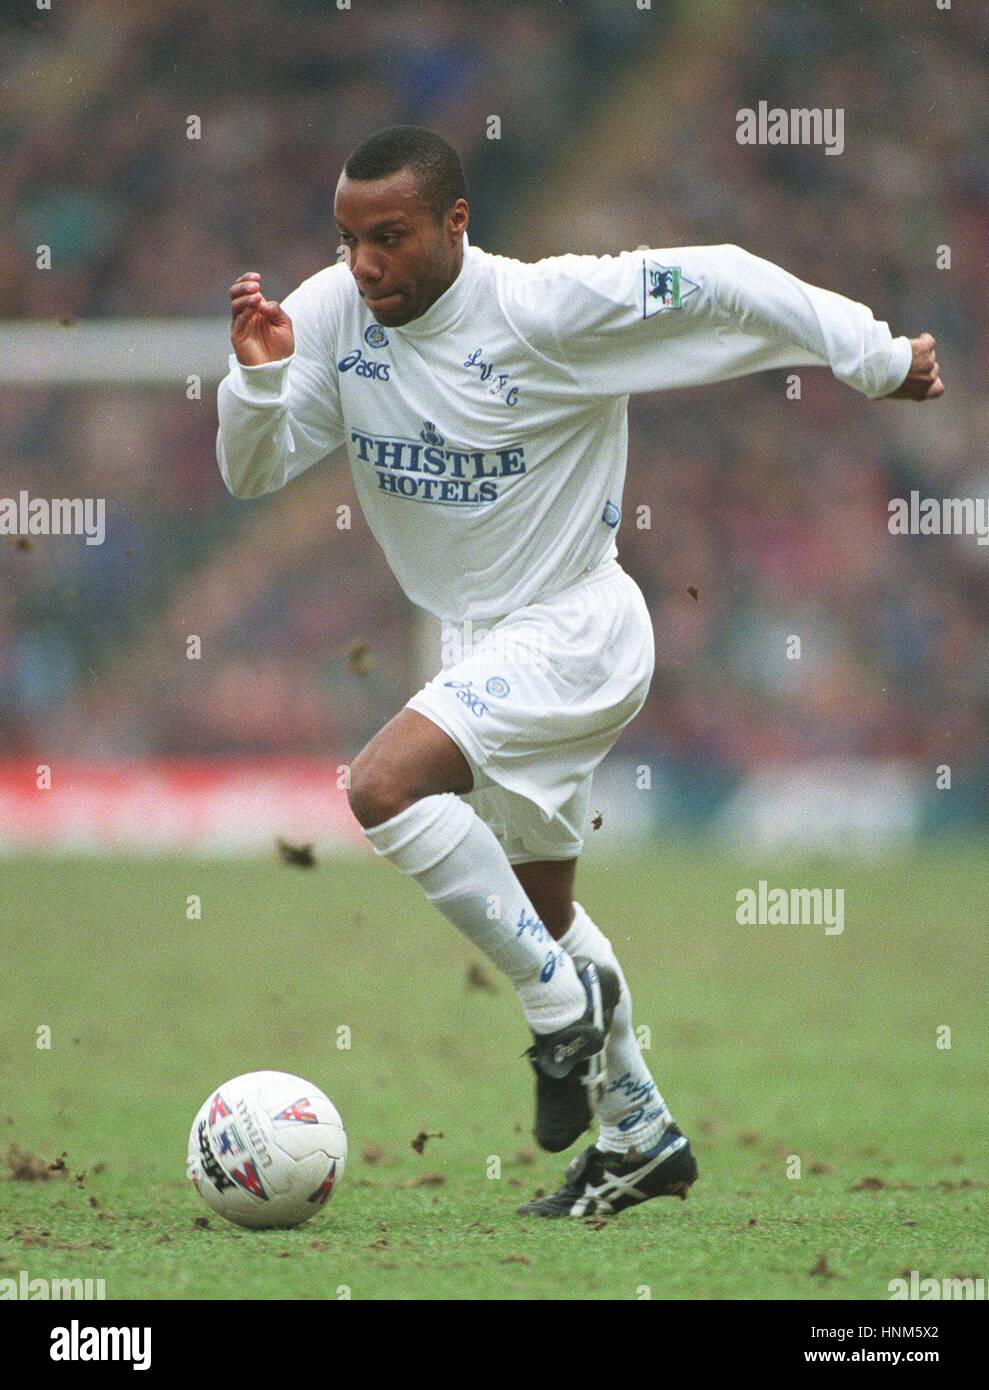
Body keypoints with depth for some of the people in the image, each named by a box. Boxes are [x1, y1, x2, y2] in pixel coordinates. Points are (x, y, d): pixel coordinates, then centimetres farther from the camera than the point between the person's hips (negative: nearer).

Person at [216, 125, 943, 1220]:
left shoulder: (548, 309, -22)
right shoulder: (331, 313, -6)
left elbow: (720, 283, -15)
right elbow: (251, 473, -3)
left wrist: (875, 358, -9)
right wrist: (257, 374, -23)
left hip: (573, 627, -8)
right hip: (478, 638, 8)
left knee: (385, 785, -28)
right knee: (541, 909, 18)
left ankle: (563, 1003, -12)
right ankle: (642, 1137, 33)